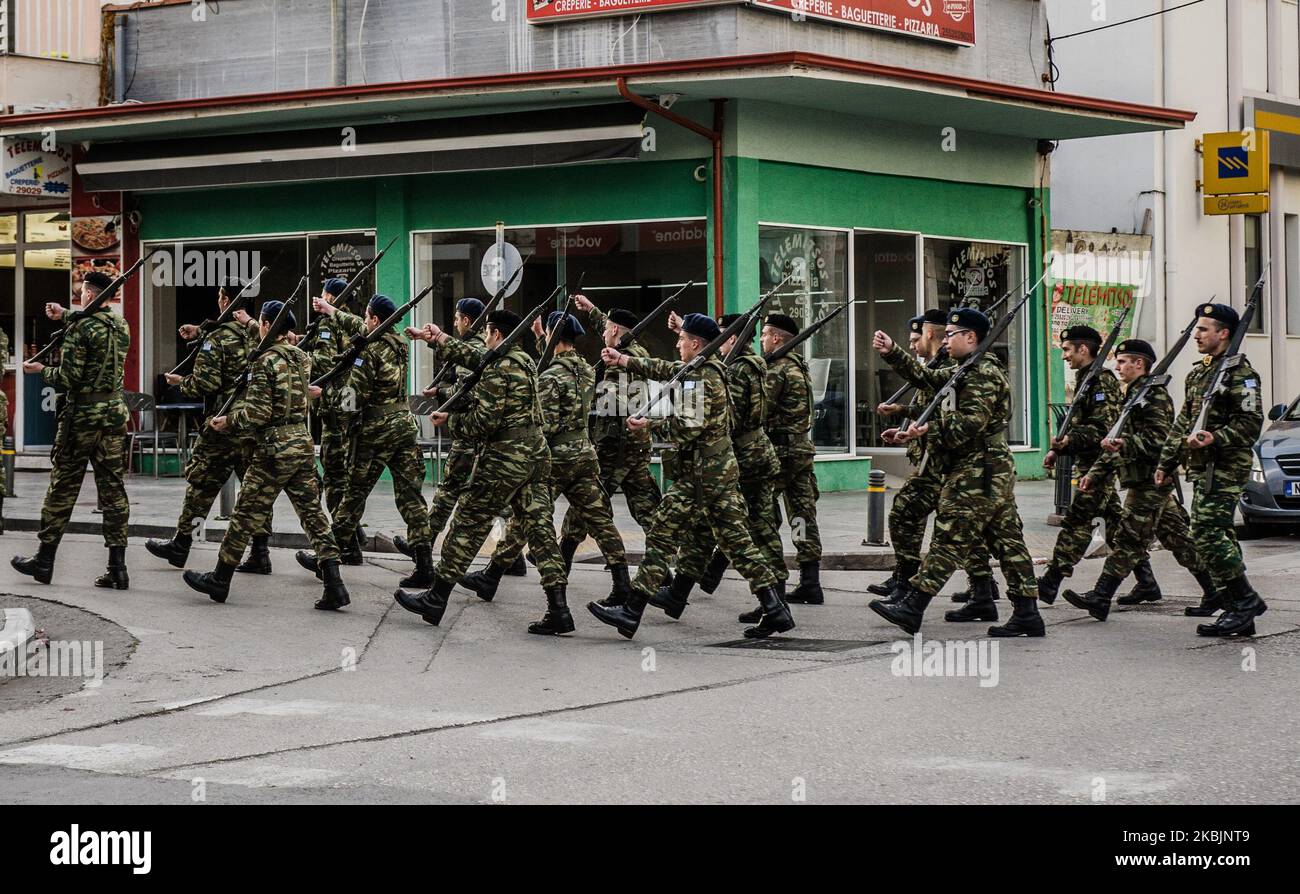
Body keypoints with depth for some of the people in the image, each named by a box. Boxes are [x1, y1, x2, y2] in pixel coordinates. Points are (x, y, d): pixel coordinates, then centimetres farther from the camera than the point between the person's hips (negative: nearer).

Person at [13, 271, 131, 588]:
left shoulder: (80, 328, -13)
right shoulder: (122, 326, 7)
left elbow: (67, 379, -15)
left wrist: (41, 370, 2)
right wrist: (65, 314, 32)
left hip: (82, 416, -5)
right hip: (115, 413, 5)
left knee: (63, 488, 5)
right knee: (113, 489, 4)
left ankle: (44, 560, 14)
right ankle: (117, 567, 0)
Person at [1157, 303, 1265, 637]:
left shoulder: (1239, 372, -8)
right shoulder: (1197, 373, 19)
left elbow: (1251, 422, -15)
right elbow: (1182, 423, 25)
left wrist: (1215, 438, -28)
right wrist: (1166, 463, 23)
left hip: (1225, 468, -9)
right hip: (1201, 468, 9)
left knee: (1208, 534, -15)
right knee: (1218, 537, 7)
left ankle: (1245, 600, -6)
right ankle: (1238, 612, 9)